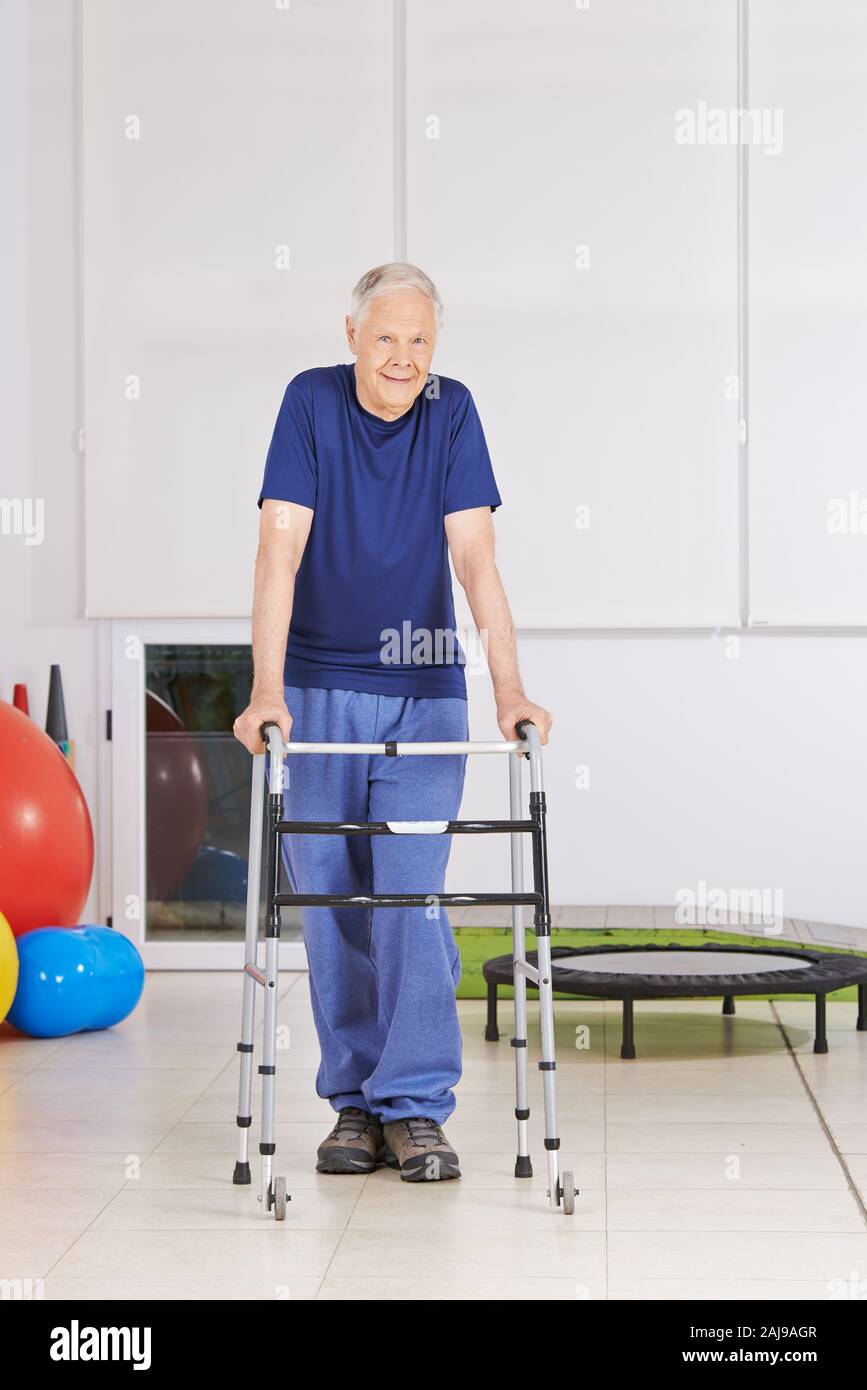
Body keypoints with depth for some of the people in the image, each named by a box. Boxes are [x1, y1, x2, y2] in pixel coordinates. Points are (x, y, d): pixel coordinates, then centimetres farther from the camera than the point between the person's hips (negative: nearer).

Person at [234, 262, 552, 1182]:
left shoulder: (451, 412, -4)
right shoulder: (311, 401, -8)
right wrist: (266, 690, -26)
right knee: (329, 900, 3)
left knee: (412, 897, -7)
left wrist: (509, 688, -21)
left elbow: (475, 559, -10)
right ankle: (354, 1102, 13)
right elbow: (281, 551, -16)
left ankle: (416, 1107, -3)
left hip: (423, 692, 0)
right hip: (320, 689, 0)